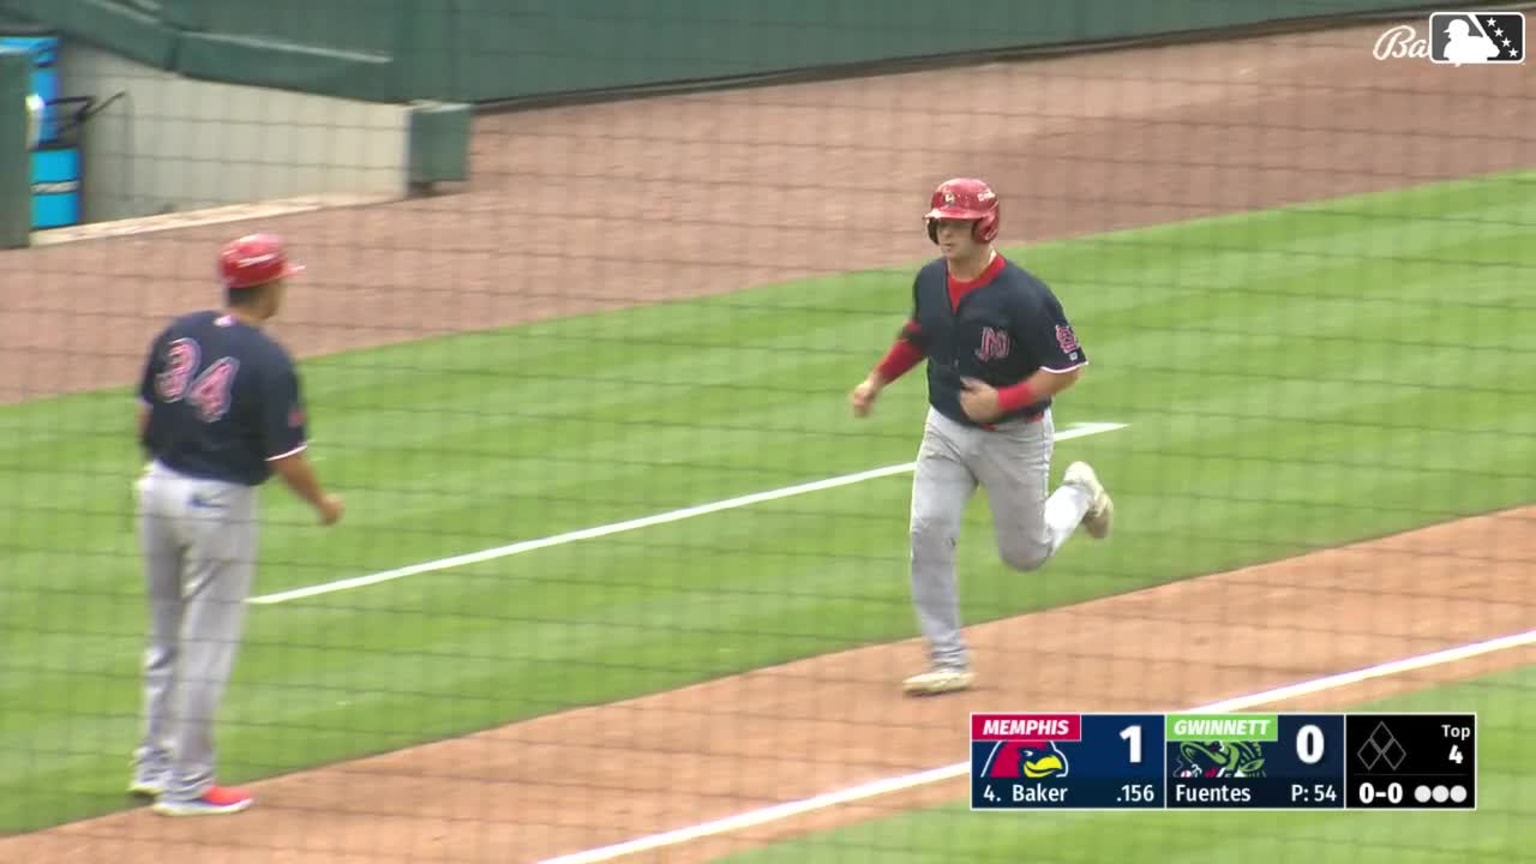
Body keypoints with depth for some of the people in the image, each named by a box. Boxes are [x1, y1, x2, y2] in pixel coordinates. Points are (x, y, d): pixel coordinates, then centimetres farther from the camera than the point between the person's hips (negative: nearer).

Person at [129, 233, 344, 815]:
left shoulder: (178, 335, 0)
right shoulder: (268, 362, -18)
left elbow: (145, 418, 8)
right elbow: (286, 457, -16)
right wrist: (322, 502, 2)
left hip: (159, 487, 6)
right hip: (220, 503, -6)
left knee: (166, 639, 19)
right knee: (207, 647, 2)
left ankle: (154, 766, 27)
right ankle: (187, 784, 7)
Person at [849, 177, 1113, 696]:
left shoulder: (1022, 297, -25)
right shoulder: (930, 281, -4)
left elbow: (1067, 367, -21)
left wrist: (1003, 400, -29)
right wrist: (877, 381, 9)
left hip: (1013, 436, -5)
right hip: (946, 429, 5)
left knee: (1025, 553, 11)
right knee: (928, 534, -12)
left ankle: (1077, 494, 43)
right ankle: (948, 661, -3)